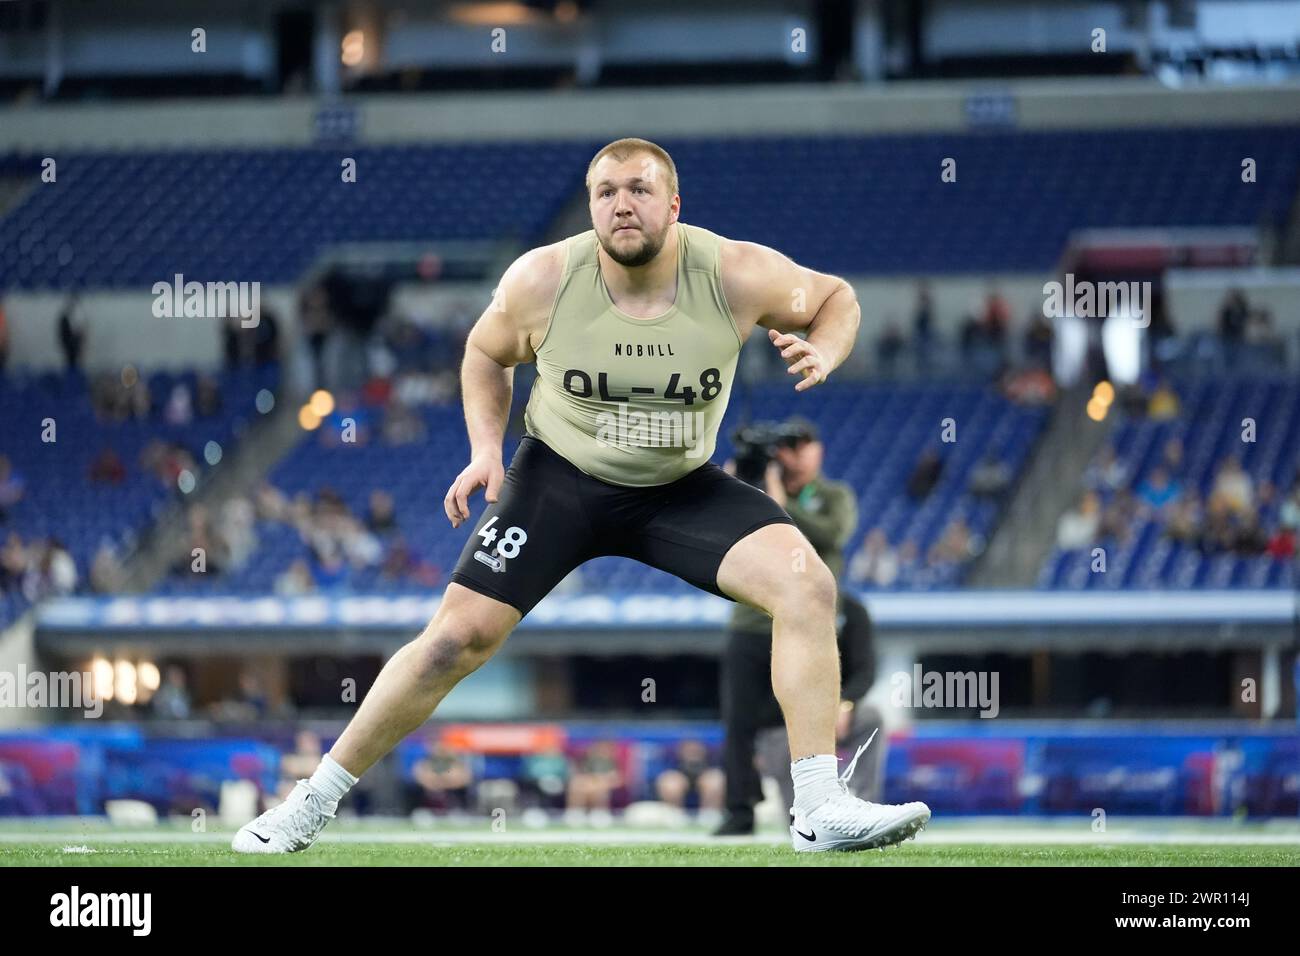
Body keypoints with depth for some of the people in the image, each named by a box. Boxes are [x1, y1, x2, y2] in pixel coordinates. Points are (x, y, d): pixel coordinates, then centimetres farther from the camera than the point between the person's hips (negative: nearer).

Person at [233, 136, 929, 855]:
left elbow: (836, 297, 2)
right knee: (461, 635, -11)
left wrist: (824, 352, -19)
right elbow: (487, 352, 5)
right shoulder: (543, 280, -17)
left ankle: (820, 810, -17)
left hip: (681, 490, 1)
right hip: (561, 477, -1)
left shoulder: (737, 276, -18)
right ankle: (315, 800, 5)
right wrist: (487, 446, -8)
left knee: (807, 587, -21)